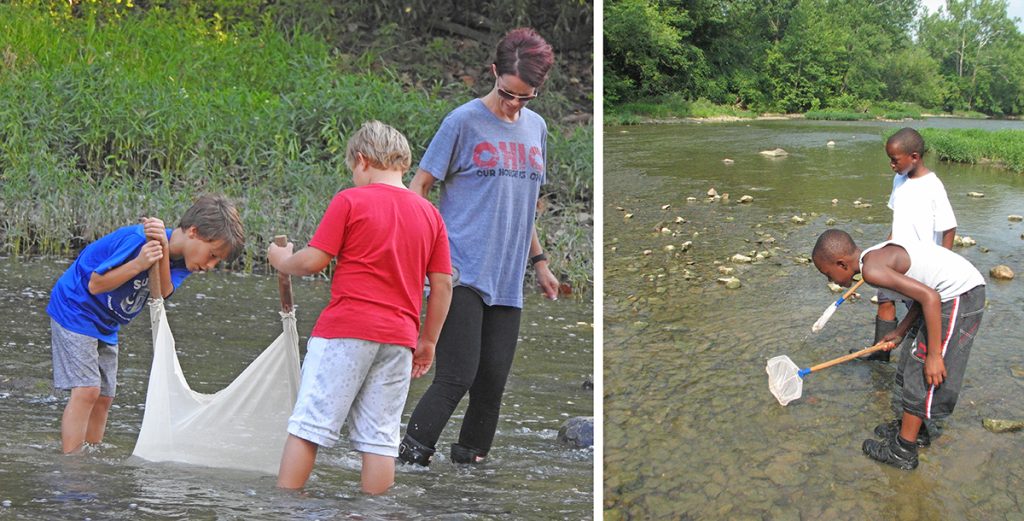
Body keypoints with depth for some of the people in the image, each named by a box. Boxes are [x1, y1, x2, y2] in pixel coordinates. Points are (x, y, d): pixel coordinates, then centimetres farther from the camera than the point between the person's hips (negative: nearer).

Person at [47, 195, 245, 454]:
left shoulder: (181, 259, -4)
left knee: (104, 397, 7)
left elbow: (163, 292, -24)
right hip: (74, 309, -8)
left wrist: (164, 250, -38)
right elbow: (96, 285, -24)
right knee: (86, 390, -16)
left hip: (105, 326, 8)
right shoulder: (136, 240, -29)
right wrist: (139, 264, -37)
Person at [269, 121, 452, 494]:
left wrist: (282, 261, 15)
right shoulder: (430, 214, 10)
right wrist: (428, 341, 17)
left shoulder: (350, 201, -3)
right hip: (399, 337, 4)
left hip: (345, 328, -4)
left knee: (308, 426, 2)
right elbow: (443, 285, 9)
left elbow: (313, 261, -5)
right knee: (380, 438, 7)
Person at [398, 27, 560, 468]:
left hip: (506, 279, 6)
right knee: (457, 376, -13)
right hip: (463, 272, -6)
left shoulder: (536, 128, 15)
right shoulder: (464, 121, -3)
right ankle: (407, 460, -3)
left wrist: (539, 262, 24)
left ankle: (471, 459, 17)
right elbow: (419, 186, -2)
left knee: (492, 383, 4)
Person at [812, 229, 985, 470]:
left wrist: (934, 355, -23)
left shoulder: (872, 269, -20)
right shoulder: (879, 256, 9)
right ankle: (908, 427, 36)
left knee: (921, 373, -1)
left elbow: (930, 297, -26)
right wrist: (900, 332, 22)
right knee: (912, 362, 21)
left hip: (960, 295, -10)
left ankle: (903, 452, 8)